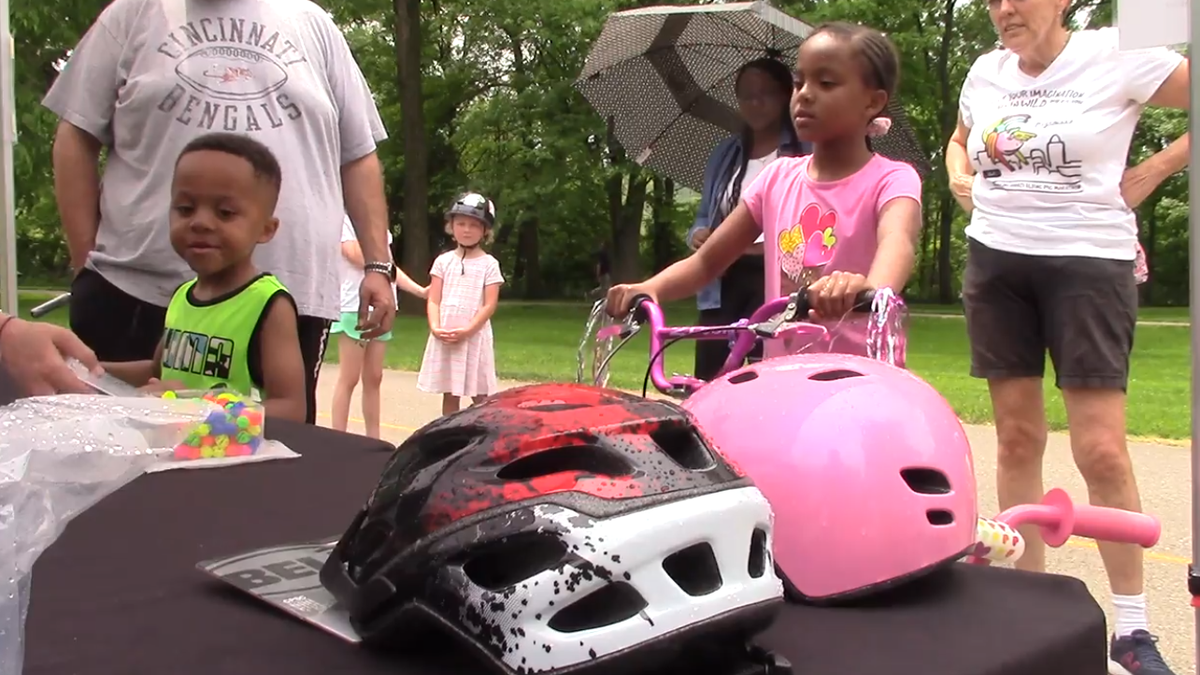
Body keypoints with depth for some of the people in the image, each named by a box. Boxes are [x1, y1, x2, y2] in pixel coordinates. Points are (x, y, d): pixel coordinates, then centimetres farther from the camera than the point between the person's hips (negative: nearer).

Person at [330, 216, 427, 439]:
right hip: (354, 308, -7)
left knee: (374, 379, 10)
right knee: (349, 379, -5)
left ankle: (374, 441, 16)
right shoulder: (344, 220, -5)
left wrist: (420, 290, 10)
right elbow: (359, 258, -17)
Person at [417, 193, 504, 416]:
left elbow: (489, 305, -6)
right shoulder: (443, 261, 7)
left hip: (475, 337, -2)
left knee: (480, 396, 0)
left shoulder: (489, 264, -1)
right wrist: (435, 328, -14)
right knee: (449, 394, 9)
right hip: (444, 337, 3)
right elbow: (433, 300, 3)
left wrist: (467, 330, -17)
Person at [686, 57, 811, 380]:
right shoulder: (725, 153, 19)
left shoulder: (807, 152, 1)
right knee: (708, 382, 2)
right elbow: (705, 216, 23)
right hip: (724, 283, 5)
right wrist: (698, 234, 2)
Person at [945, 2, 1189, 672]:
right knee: (1018, 438, 9)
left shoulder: (1118, 56, -7)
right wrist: (960, 178, 9)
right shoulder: (985, 72, 8)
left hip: (1089, 260, -5)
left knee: (1102, 449, -8)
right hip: (996, 260, 5)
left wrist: (1152, 171, -8)